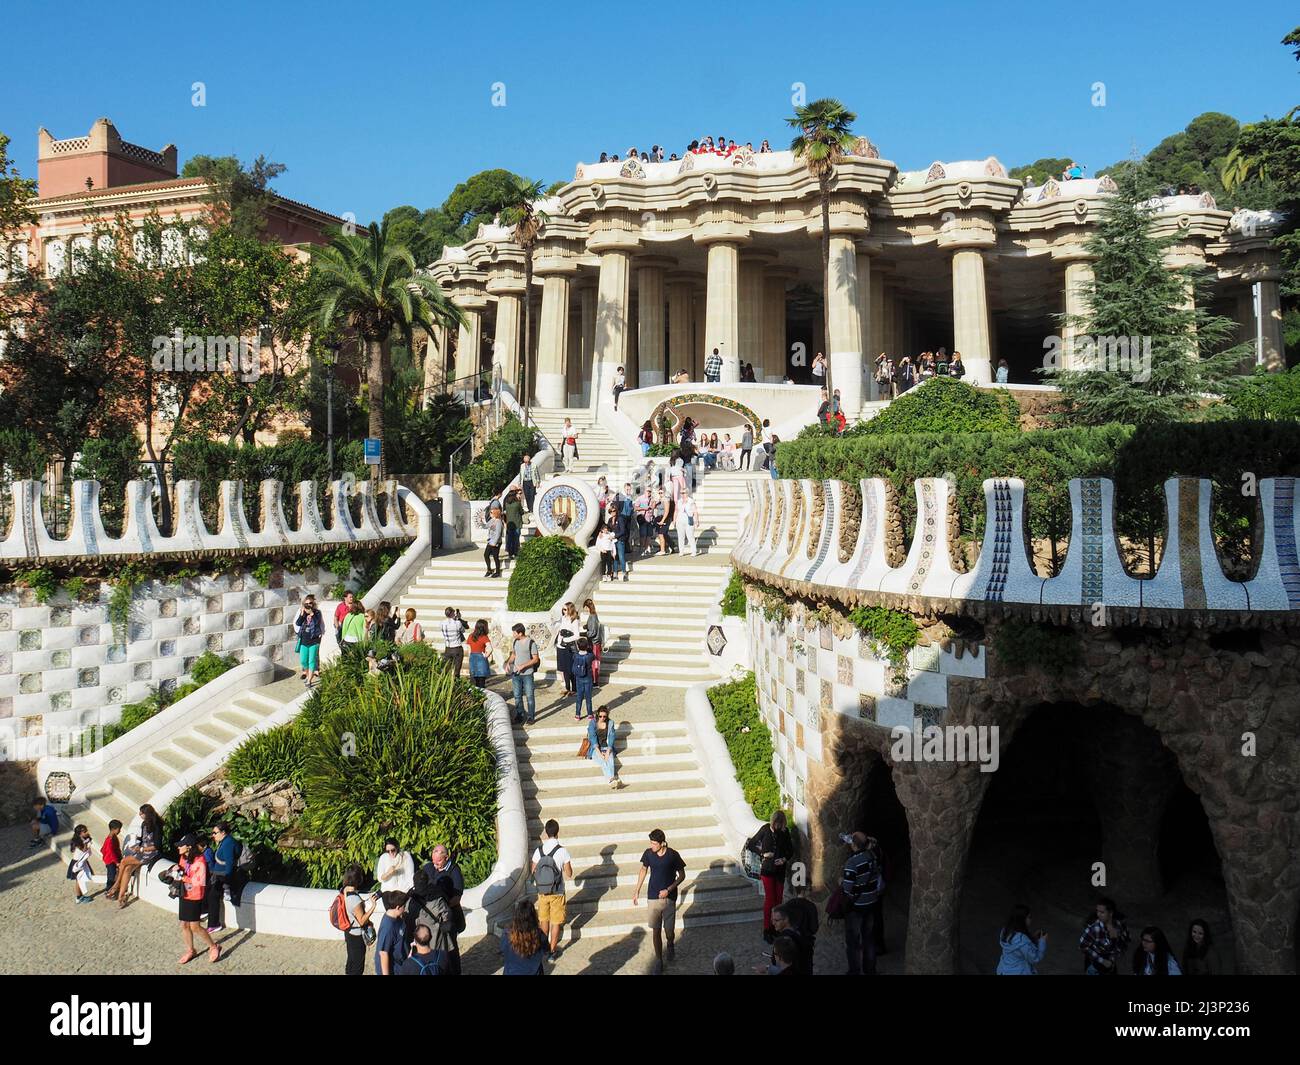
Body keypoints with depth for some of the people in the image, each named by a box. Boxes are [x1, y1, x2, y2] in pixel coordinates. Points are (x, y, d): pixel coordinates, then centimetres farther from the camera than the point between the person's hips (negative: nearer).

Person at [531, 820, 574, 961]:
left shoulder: (538, 850, -11)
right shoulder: (562, 851, -19)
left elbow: (534, 872, 2)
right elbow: (569, 875, -11)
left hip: (542, 892, 3)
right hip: (557, 893, -3)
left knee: (544, 920, 21)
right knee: (556, 922, 11)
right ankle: (553, 951, 17)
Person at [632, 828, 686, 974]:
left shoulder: (673, 855, -15)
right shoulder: (648, 853, -7)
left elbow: (682, 875, -5)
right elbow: (643, 870, 10)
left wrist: (668, 890, -15)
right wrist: (637, 890, 12)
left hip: (669, 898, -2)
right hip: (653, 898, 2)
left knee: (669, 931, 3)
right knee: (656, 931, 4)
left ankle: (670, 945, 38)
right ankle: (658, 960, 19)